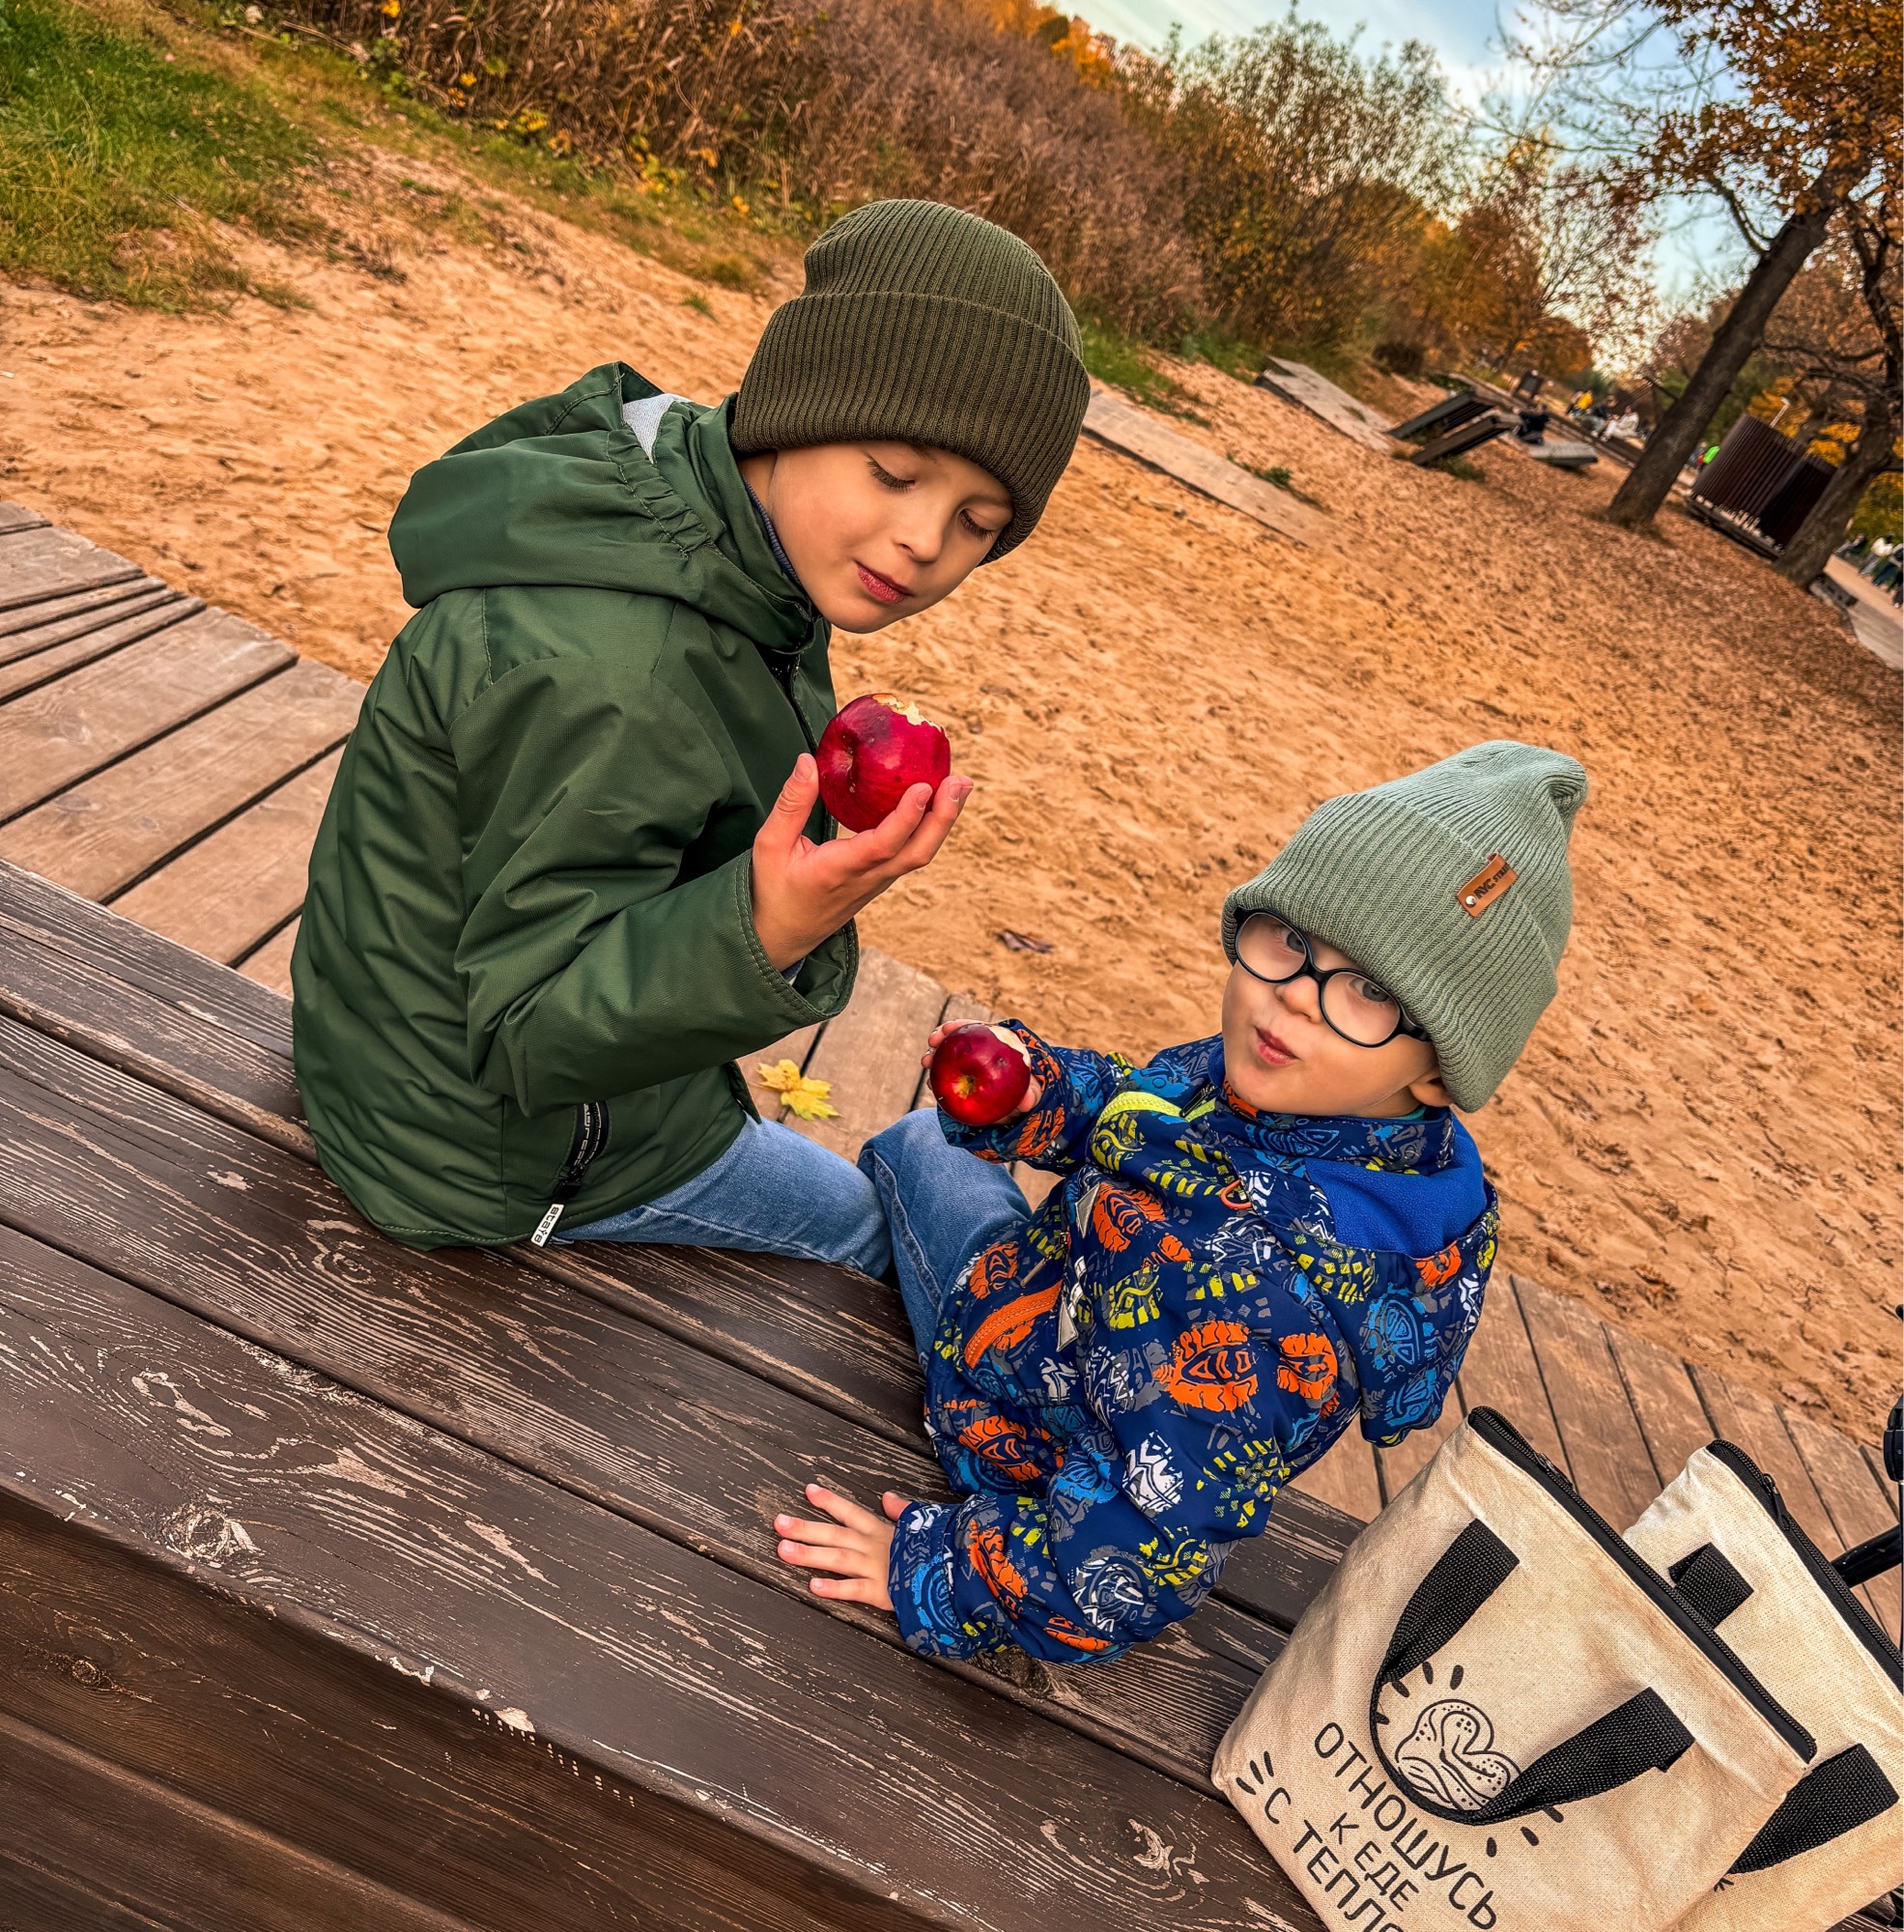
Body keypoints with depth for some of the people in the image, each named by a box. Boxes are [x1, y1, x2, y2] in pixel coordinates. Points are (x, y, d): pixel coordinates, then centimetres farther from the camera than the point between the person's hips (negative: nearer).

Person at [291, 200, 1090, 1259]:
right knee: (869, 1231, 15)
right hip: (497, 1152, -8)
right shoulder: (604, 680, -40)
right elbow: (532, 1035, -32)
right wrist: (763, 937, -49)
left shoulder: (685, 487, -10)